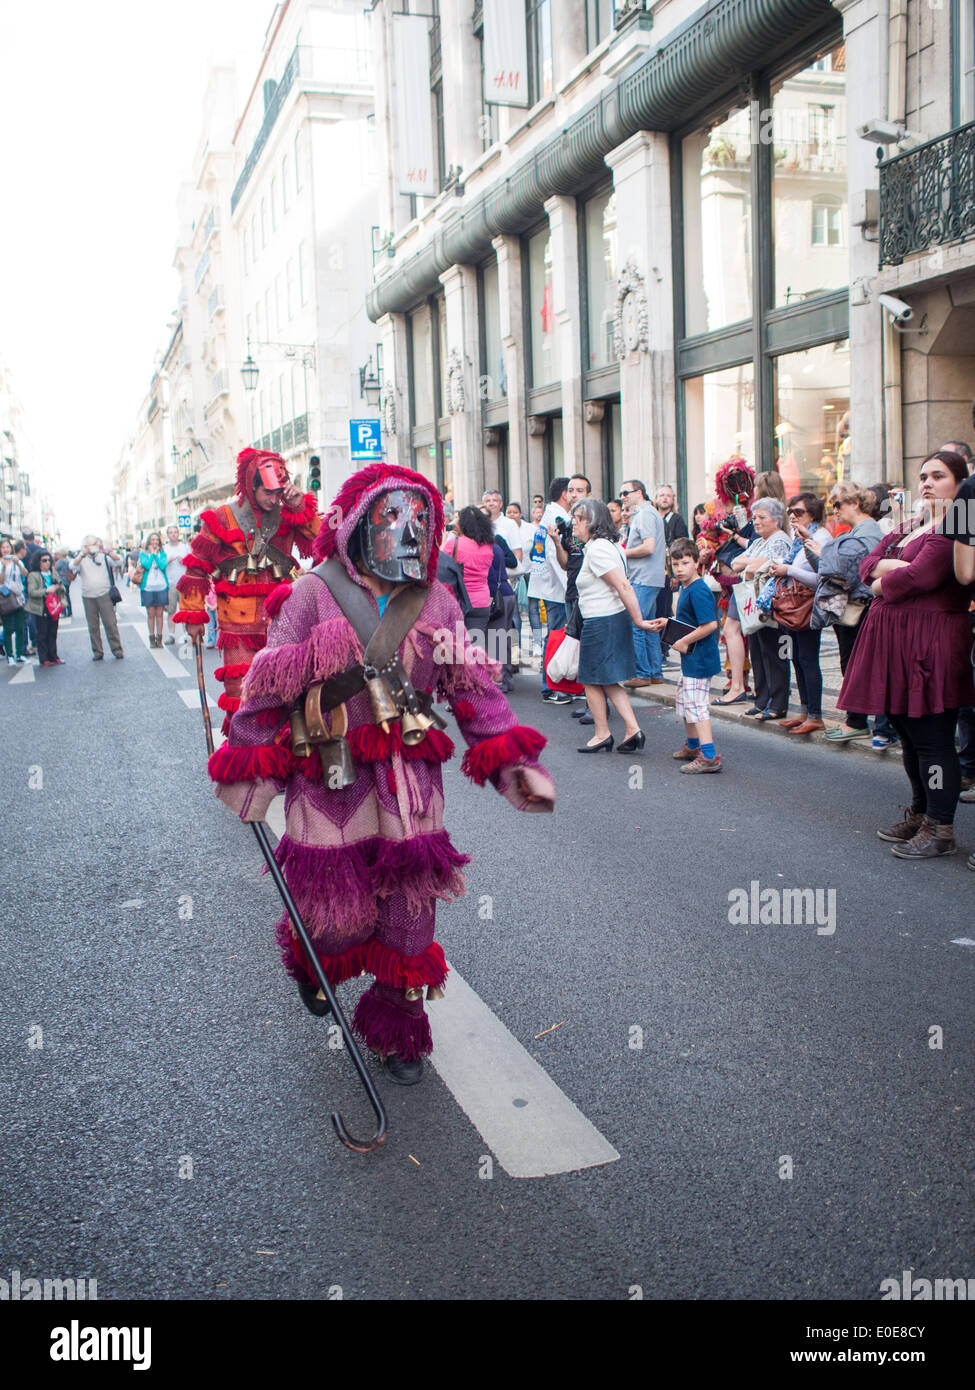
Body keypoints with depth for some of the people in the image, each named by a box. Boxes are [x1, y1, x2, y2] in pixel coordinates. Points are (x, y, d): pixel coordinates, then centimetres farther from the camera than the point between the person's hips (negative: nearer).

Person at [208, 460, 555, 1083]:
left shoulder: (436, 602, 5)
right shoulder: (314, 594, -5)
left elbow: (475, 686, 7)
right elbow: (269, 686, -2)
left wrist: (516, 760, 2)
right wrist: (250, 768, -1)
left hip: (410, 780, 3)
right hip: (330, 778, -3)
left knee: (411, 910, 7)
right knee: (337, 912, 6)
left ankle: (400, 1029, 29)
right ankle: (313, 963, 44)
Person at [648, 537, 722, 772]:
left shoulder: (698, 591, -20)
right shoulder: (684, 589, 11)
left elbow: (710, 624, -28)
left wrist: (684, 641, -21)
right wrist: (668, 623, 11)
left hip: (700, 658, -11)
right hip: (690, 658, 11)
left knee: (696, 705, -11)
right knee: (683, 699, 23)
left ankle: (709, 756, -11)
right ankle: (692, 745, 39)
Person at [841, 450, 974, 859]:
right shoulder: (910, 526, 20)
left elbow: (918, 579, -21)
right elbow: (868, 564, 12)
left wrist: (883, 584, -2)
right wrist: (895, 566, -9)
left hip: (930, 641, -9)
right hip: (894, 640, 9)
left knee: (932, 739, -5)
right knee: (909, 735, 16)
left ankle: (940, 830, 4)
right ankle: (920, 814, 29)